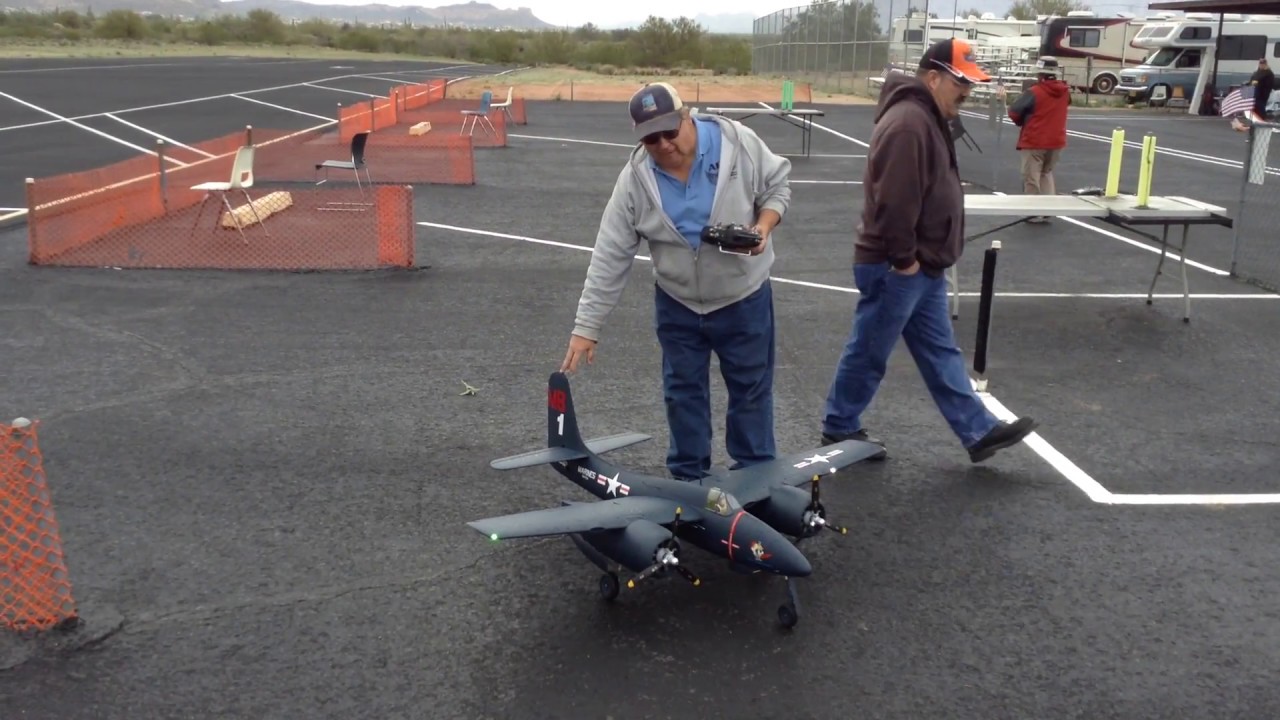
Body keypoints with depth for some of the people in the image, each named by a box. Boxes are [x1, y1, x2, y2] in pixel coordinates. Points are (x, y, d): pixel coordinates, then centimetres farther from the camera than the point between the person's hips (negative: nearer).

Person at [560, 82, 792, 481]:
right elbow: (610, 257, -14)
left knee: (751, 388, 12)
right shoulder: (635, 179, -16)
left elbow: (778, 186, -2)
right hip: (676, 303, 1)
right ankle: (688, 479, 30)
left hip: (744, 298, -1)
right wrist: (586, 327, -16)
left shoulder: (740, 143, -19)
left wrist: (764, 226, -23)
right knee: (683, 391, 12)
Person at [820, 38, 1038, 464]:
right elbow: (894, 200, -28)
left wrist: (921, 259, 18)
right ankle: (839, 429, 19)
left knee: (941, 354, 13)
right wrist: (904, 259, -20)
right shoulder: (908, 122, -21)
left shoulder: (928, 118, 14)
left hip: (922, 267, 10)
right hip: (895, 269, -10)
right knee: (868, 353, 4)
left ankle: (979, 432, 19)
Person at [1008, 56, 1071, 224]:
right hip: (1056, 141, 6)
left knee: (1031, 178, 5)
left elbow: (1013, 112, -14)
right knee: (1047, 173, 22)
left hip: (1034, 142, -6)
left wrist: (1022, 122, 7)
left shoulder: (1033, 92, -17)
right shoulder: (1065, 92, 2)